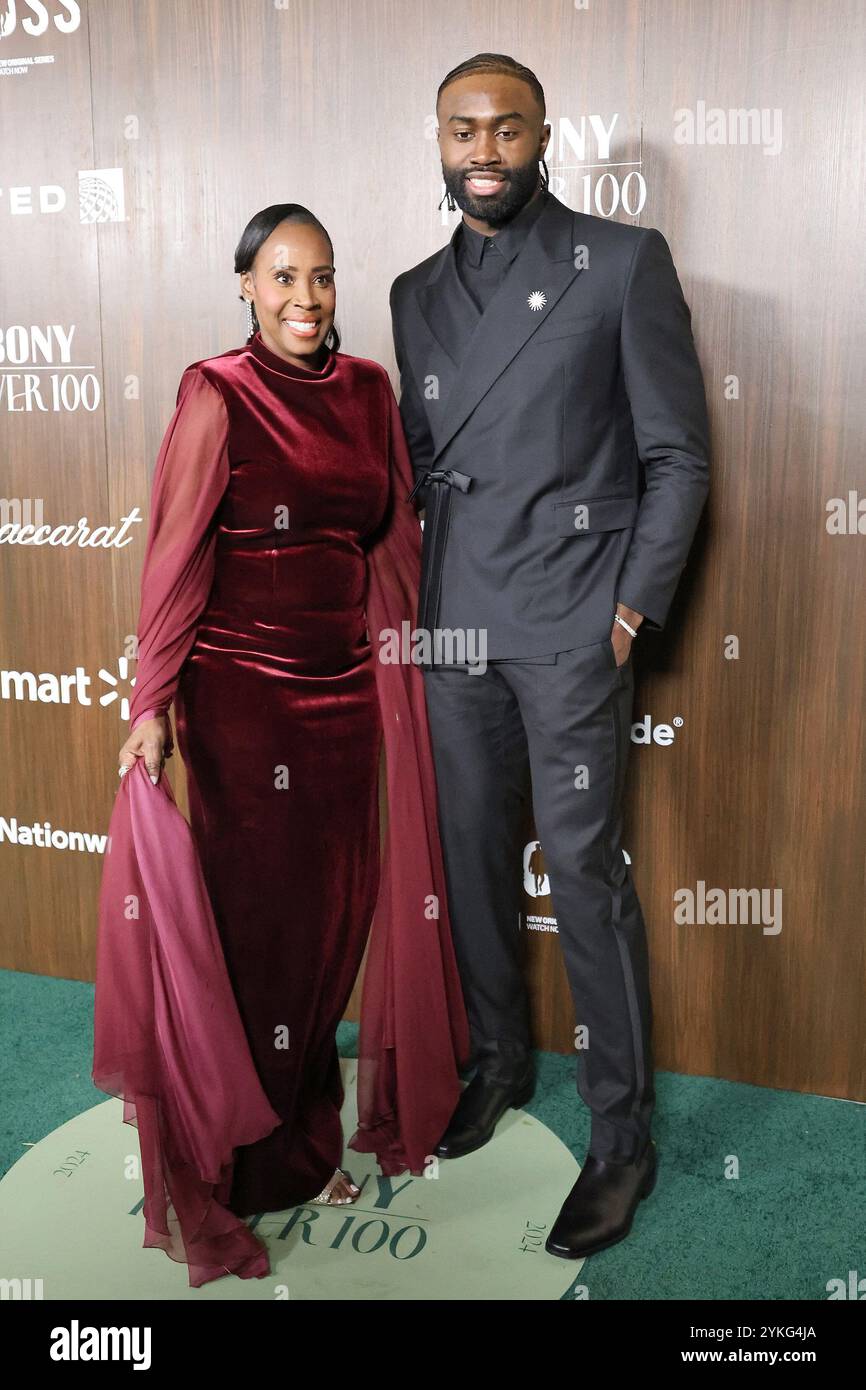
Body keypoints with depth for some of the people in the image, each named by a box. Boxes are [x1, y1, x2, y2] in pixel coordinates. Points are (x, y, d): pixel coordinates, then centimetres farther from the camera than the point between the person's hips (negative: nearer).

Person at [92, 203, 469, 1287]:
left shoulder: (368, 391, 9)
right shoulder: (216, 396, -6)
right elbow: (176, 556, -8)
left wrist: (398, 654, 11)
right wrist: (151, 701, -10)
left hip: (347, 681, 5)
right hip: (242, 689, -5)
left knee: (335, 905, 11)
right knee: (258, 913, 5)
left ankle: (308, 1133, 32)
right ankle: (252, 1163, 25)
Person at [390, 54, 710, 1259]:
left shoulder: (623, 262, -1)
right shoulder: (417, 292, 14)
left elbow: (678, 458, -2)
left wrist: (634, 607, -9)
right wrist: (410, 594, 8)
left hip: (570, 627, -5)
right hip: (454, 625, 5)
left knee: (583, 869, -3)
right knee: (473, 852, 12)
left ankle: (622, 1137, 13)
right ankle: (500, 1060, 33)